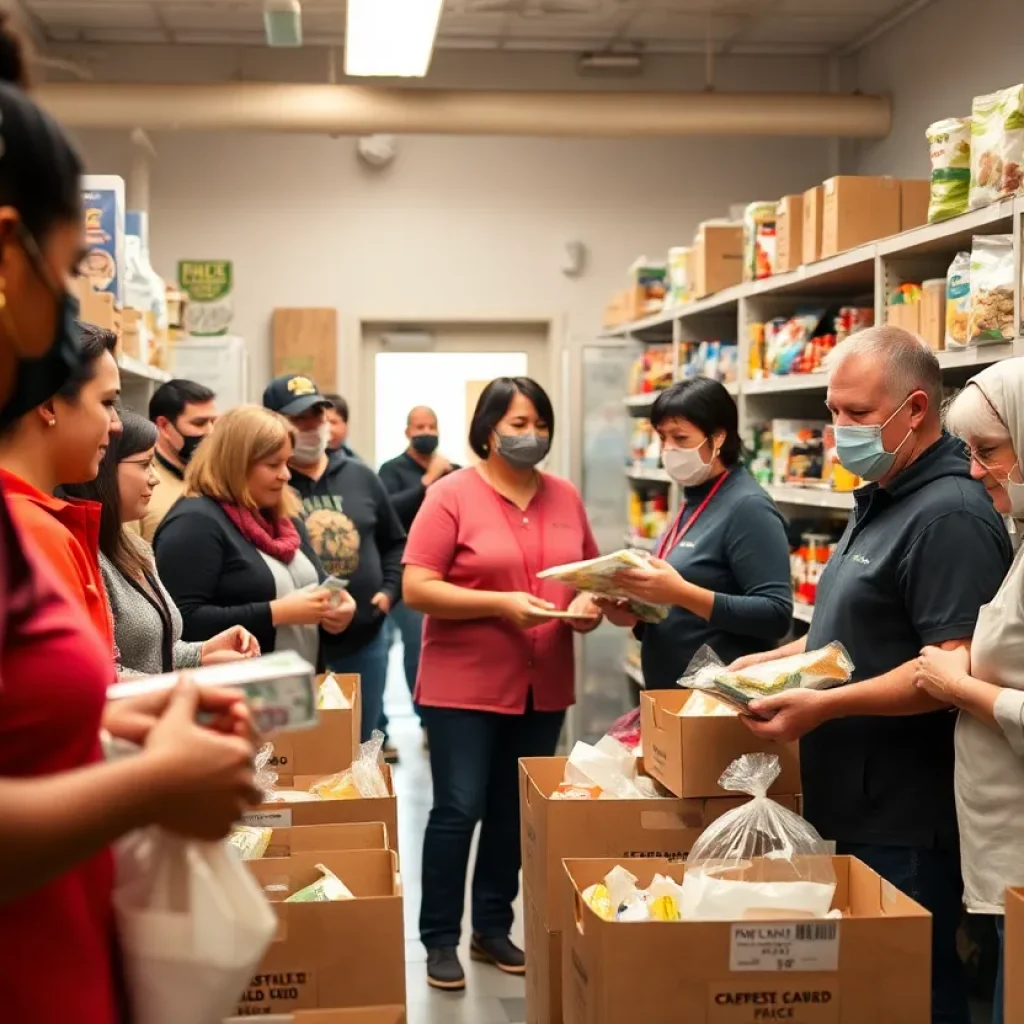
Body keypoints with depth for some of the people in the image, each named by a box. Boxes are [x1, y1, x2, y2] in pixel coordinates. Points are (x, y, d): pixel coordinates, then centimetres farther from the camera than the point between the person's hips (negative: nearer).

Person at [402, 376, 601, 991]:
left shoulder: (566, 497, 7)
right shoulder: (451, 495, -8)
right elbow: (416, 589, -13)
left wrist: (590, 604, -6)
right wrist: (501, 603, -21)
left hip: (544, 687, 5)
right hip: (465, 685, -5)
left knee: (516, 812, 14)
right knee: (458, 810, -1)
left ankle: (494, 929, 28)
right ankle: (440, 941, 12)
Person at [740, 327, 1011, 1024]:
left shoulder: (950, 515, -18)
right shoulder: (881, 503, 14)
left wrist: (826, 706, -28)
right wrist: (778, 660, 12)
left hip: (906, 824, -10)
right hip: (853, 809, 10)